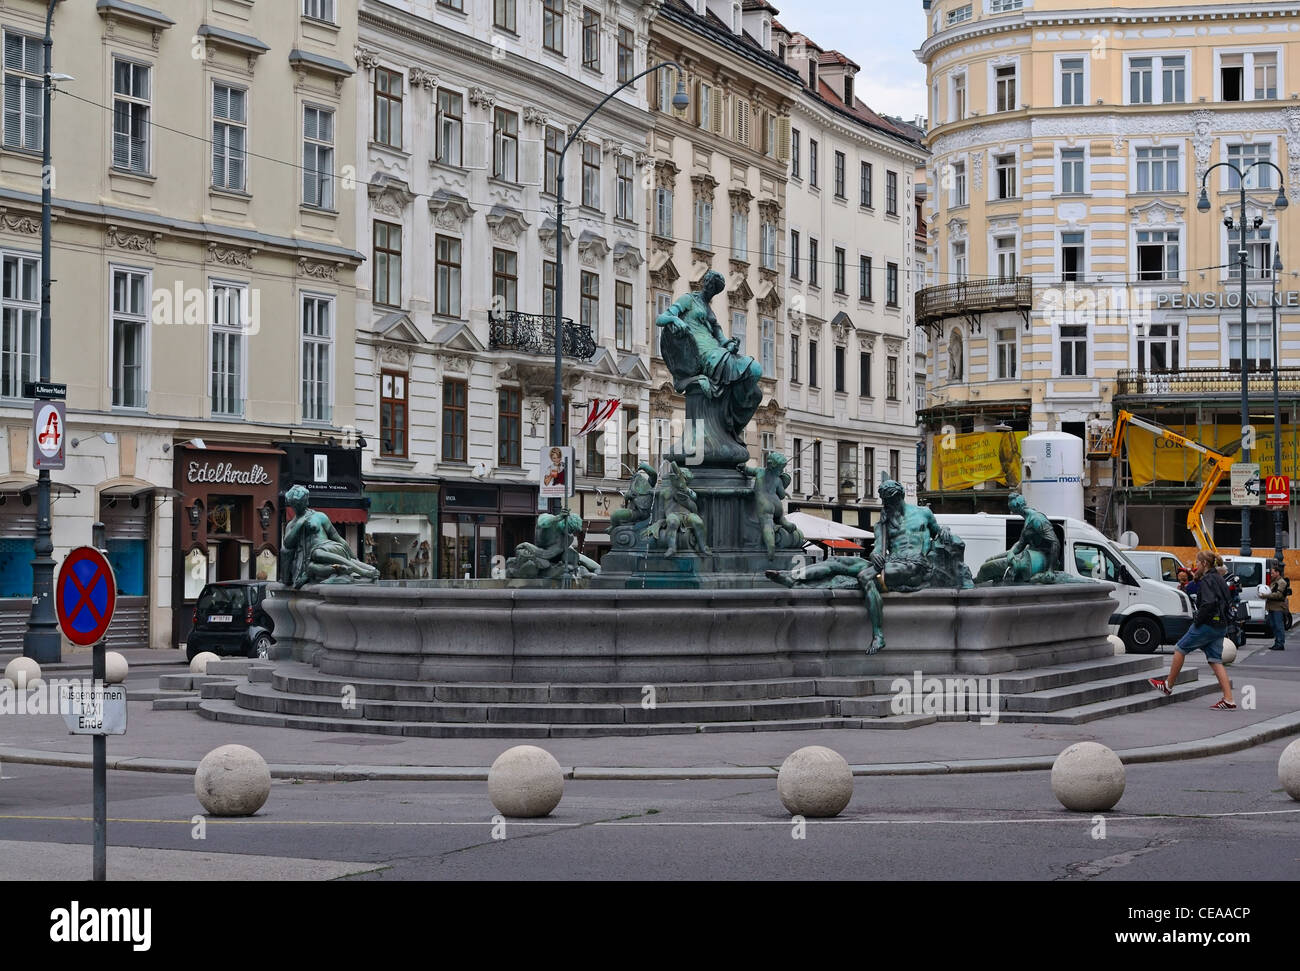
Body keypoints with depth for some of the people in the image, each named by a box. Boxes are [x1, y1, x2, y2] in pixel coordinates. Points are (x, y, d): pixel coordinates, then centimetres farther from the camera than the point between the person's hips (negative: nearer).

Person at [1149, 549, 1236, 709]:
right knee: (1216, 661, 6)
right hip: (1220, 626, 9)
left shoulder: (1207, 580, -13)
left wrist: (1198, 620, -17)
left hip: (1207, 625, -9)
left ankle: (1168, 686, 18)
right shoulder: (1219, 579, 15)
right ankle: (1228, 700, -4)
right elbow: (1228, 602, 20)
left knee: (1180, 649, 8)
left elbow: (1209, 603, -27)